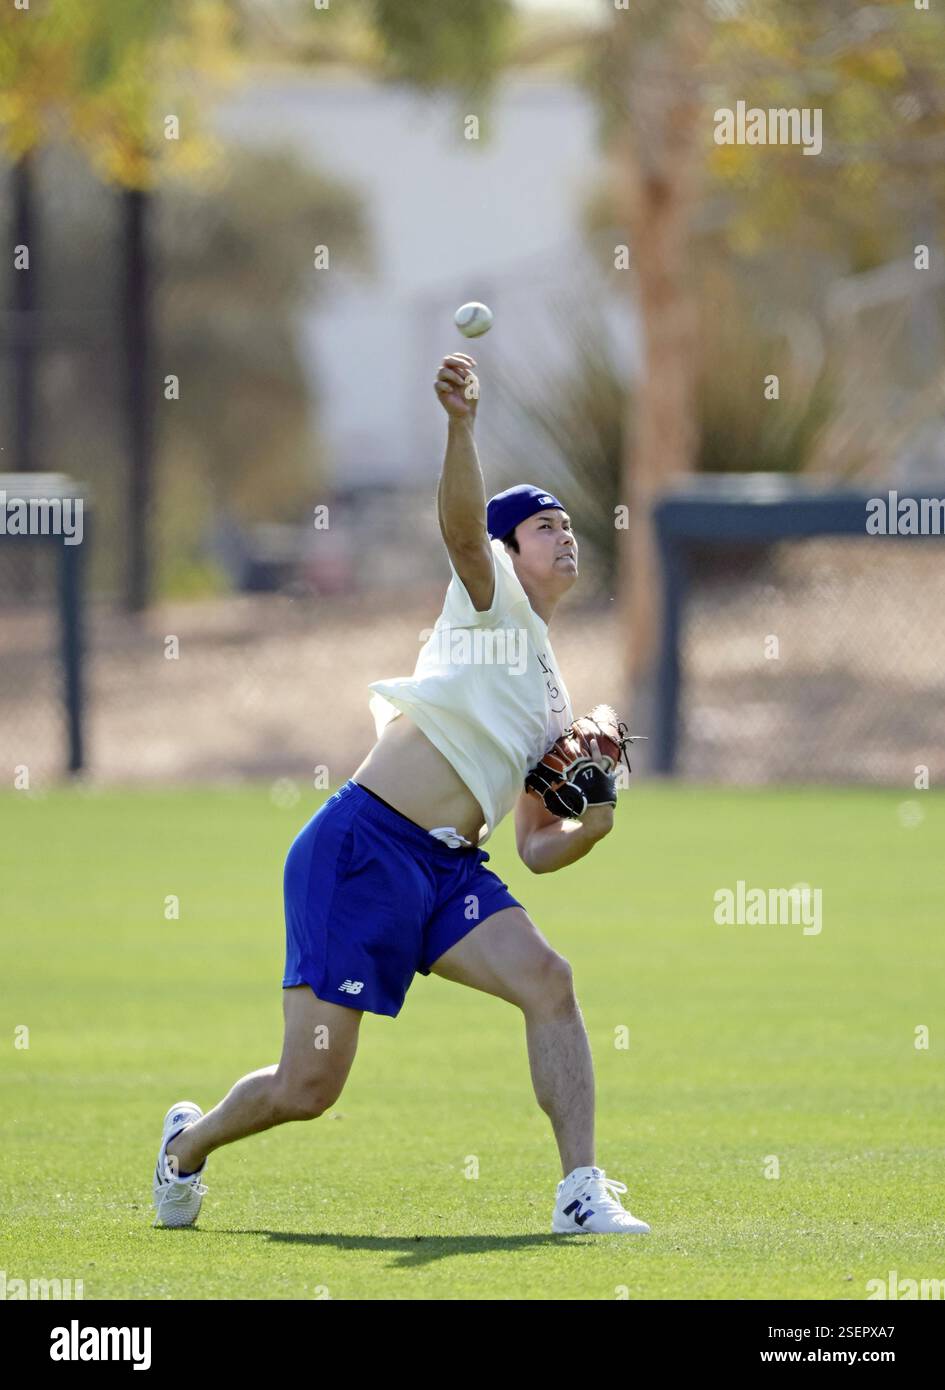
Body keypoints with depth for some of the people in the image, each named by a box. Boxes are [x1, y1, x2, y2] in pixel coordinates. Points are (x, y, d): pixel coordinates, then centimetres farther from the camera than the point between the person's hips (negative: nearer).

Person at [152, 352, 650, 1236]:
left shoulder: (553, 701, 22)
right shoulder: (492, 598, 3)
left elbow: (536, 848, 24)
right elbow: (462, 525, -21)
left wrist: (594, 827, 2)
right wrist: (461, 425, -40)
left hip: (448, 868, 7)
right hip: (364, 848, -7)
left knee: (546, 979, -20)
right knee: (309, 1088, -5)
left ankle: (581, 1193, -21)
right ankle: (191, 1140, 26)